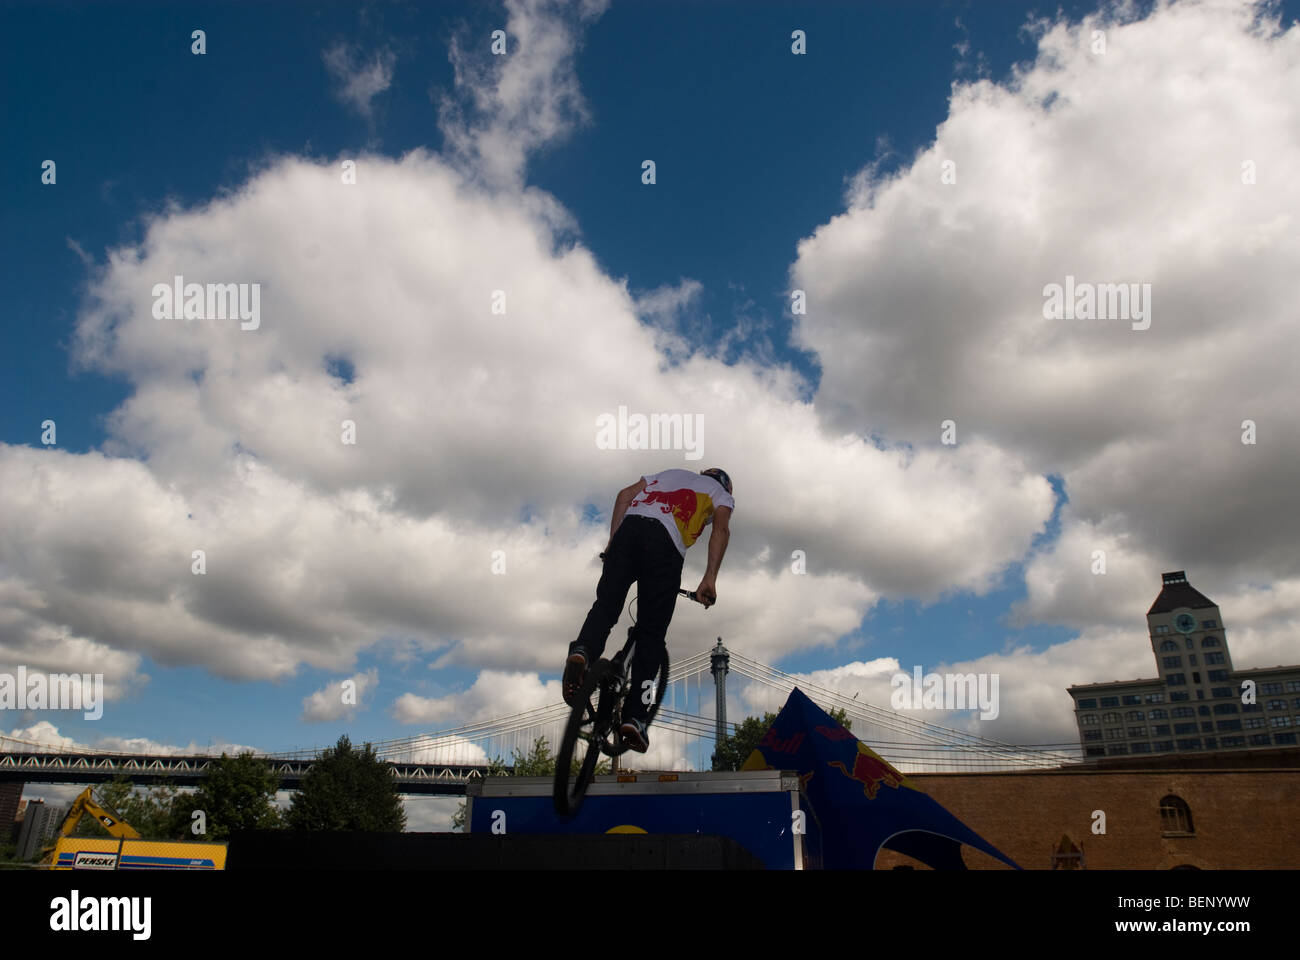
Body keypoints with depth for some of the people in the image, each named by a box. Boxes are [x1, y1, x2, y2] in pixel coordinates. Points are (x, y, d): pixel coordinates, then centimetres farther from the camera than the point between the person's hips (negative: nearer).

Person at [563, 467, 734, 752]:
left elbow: (626, 494, 23)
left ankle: (582, 650, -29)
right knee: (651, 634, 2)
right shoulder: (723, 494, 28)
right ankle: (635, 716, -5)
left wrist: (612, 541, 20)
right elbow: (721, 529, 5)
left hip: (629, 526, 3)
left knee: (606, 604, 3)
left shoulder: (671, 473, 38)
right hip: (666, 540, -3)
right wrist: (709, 580, -3)